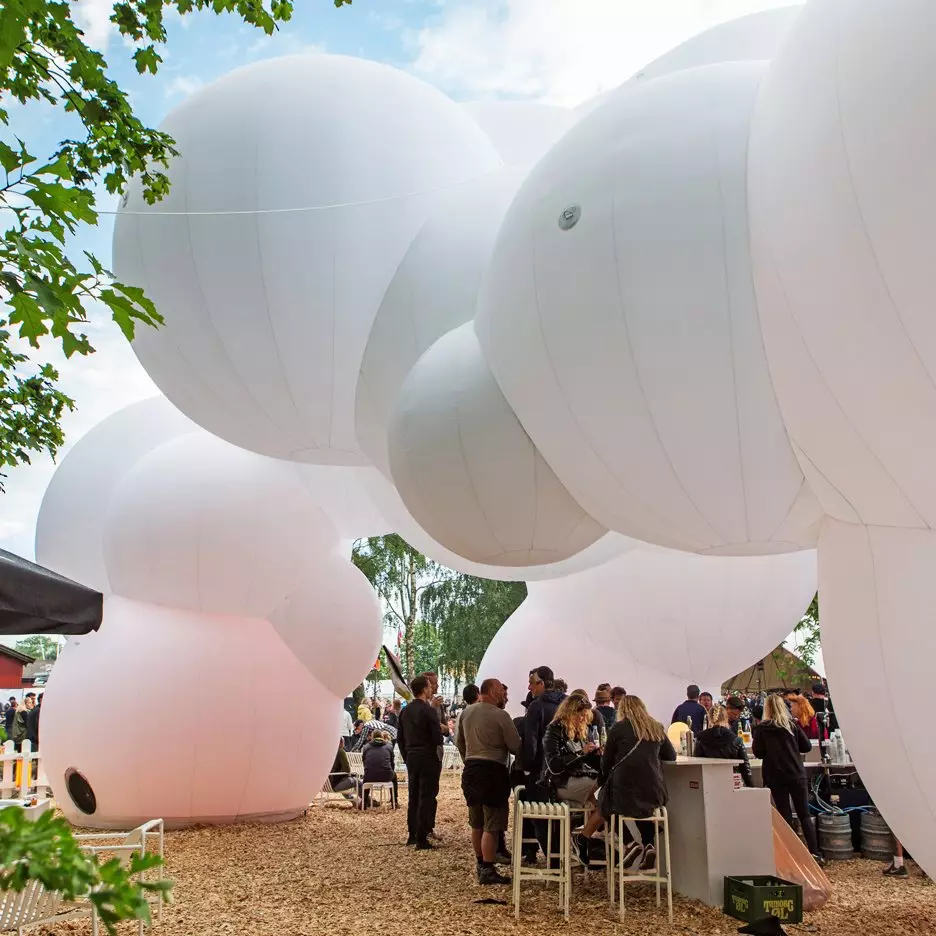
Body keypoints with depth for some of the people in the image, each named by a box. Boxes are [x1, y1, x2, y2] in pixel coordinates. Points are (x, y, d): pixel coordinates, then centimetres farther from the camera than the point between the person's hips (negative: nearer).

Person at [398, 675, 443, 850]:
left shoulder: (405, 711, 7)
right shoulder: (429, 710, -15)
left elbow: (400, 738, 11)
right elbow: (437, 737, -17)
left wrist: (407, 756, 18)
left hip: (411, 758, 7)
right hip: (428, 758, -7)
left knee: (413, 797, 15)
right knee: (426, 798, -2)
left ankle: (412, 835, 22)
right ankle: (422, 839, -1)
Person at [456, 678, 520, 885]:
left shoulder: (466, 712, 6)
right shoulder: (500, 715, -15)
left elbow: (459, 741, 16)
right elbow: (516, 747, -11)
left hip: (470, 769, 7)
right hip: (493, 770, -7)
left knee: (477, 823, 19)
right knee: (492, 825, -1)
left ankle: (481, 863, 31)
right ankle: (488, 870, 0)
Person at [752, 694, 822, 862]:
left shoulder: (761, 729, -6)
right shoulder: (792, 725, 0)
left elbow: (758, 753, -8)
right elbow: (807, 747, 3)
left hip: (776, 777, -2)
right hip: (797, 775, 2)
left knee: (785, 816, 5)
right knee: (805, 815, 10)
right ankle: (814, 853, 5)